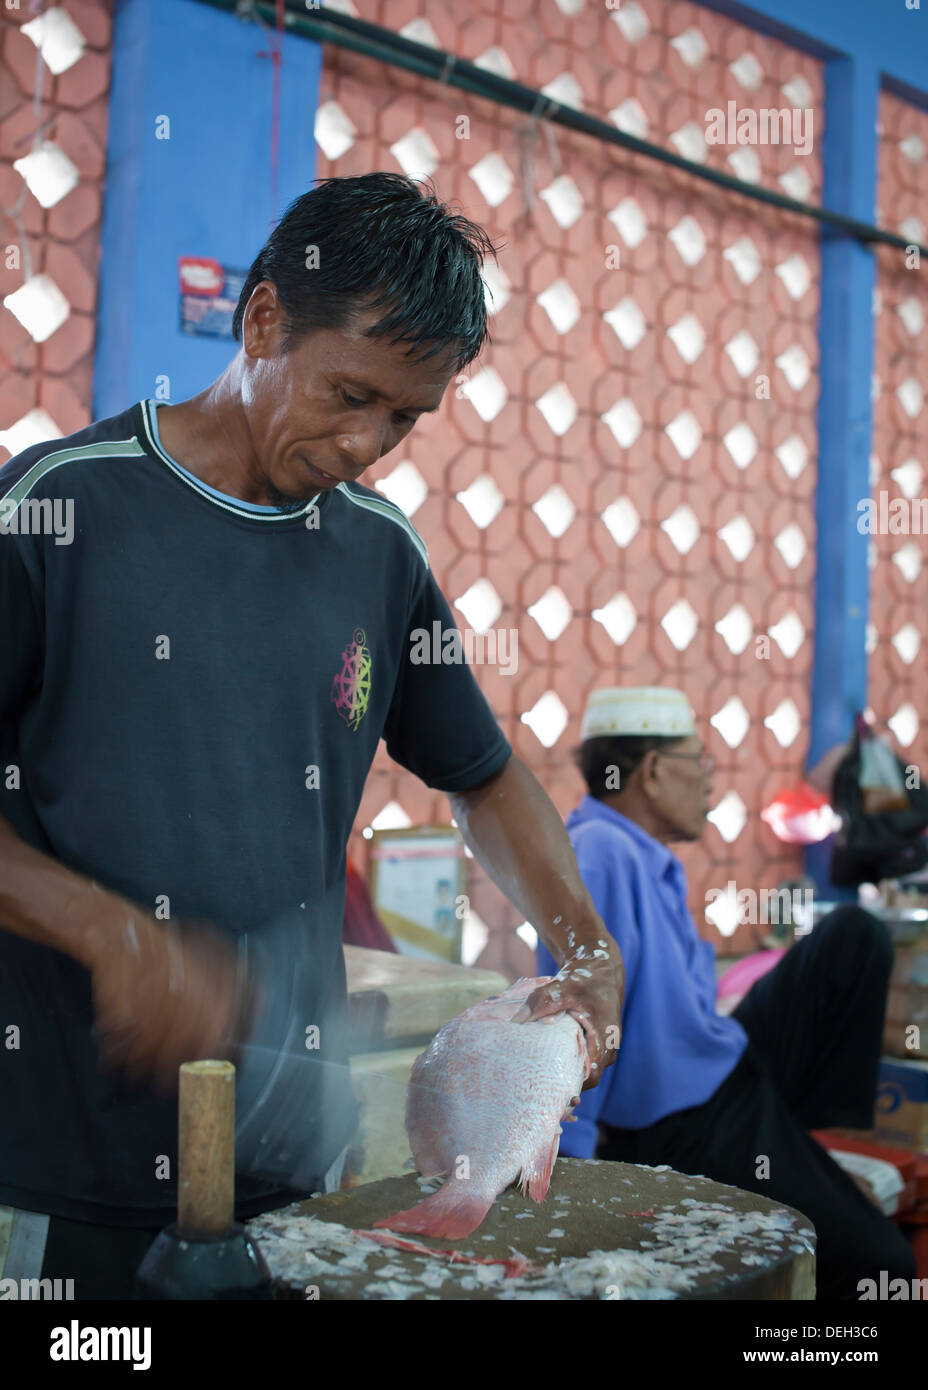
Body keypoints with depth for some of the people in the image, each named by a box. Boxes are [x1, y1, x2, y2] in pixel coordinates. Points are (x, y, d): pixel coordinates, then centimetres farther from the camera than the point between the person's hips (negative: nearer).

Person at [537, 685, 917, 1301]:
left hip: (739, 1072, 10)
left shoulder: (651, 858, 6)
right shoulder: (602, 853, -25)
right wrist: (572, 1152, -24)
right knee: (880, 1265, -7)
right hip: (693, 1133, -9)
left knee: (856, 936, 9)